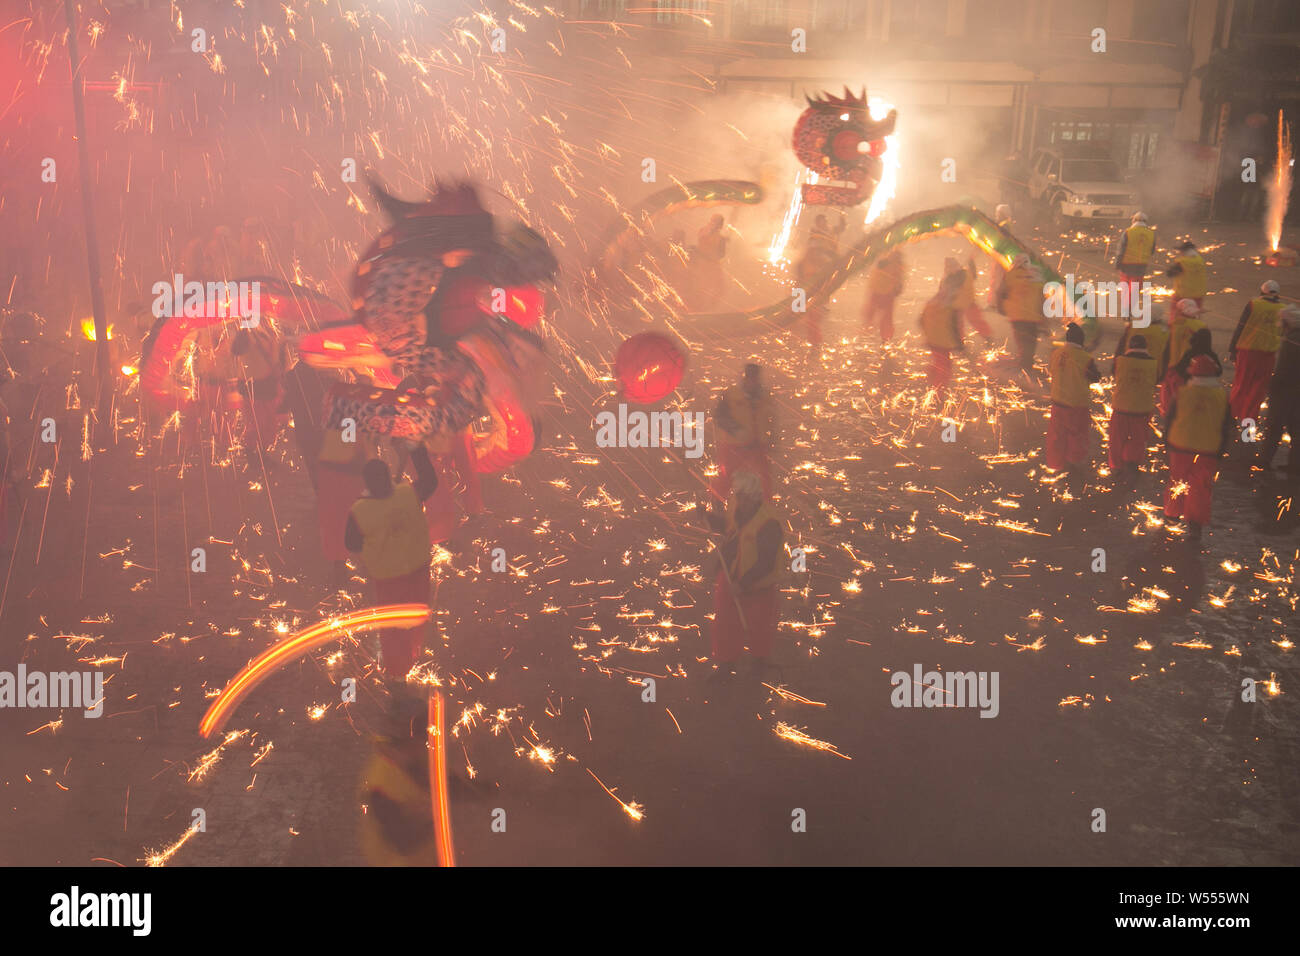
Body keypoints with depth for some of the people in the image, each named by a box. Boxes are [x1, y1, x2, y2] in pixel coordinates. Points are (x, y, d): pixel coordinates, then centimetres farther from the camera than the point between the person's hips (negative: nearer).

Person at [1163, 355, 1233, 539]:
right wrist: (1221, 449, 11)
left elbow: (1171, 419, 1)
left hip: (1180, 446, 1)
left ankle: (1171, 515, 29)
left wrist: (1167, 442, 13)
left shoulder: (1182, 393, -7)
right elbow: (1227, 426, 2)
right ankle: (1195, 522, 2)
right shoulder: (1223, 395, -4)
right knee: (1201, 487, 7)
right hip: (1209, 449, 0)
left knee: (1177, 481, 17)